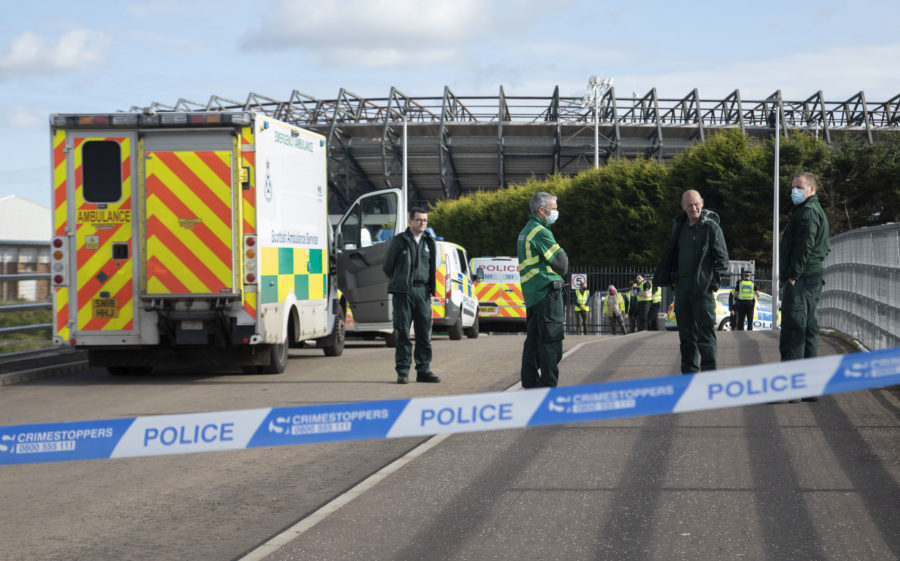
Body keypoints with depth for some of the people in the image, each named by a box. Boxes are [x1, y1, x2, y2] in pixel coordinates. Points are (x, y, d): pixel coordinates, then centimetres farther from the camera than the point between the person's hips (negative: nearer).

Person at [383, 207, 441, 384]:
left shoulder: (429, 242, 13)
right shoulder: (399, 240, 0)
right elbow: (388, 266, 7)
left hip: (423, 291, 4)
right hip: (403, 292, -4)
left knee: (424, 332, 3)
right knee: (403, 332, -4)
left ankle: (424, 370, 9)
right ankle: (402, 371, 0)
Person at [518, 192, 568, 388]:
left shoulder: (525, 232, 19)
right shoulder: (541, 232, -13)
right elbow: (561, 263, -13)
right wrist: (561, 270, 8)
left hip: (531, 294, 10)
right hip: (547, 291, -10)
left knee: (533, 338, 14)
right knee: (551, 339, -9)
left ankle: (530, 381, 18)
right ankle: (549, 383, -10)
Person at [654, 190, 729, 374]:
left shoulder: (711, 227, -4)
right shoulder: (679, 226, 14)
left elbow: (722, 258, -5)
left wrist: (714, 282, -12)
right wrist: (671, 278, 13)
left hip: (702, 288, -6)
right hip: (682, 286, 7)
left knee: (705, 331, -8)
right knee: (686, 333, 9)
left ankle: (709, 371, -6)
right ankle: (689, 372, 15)